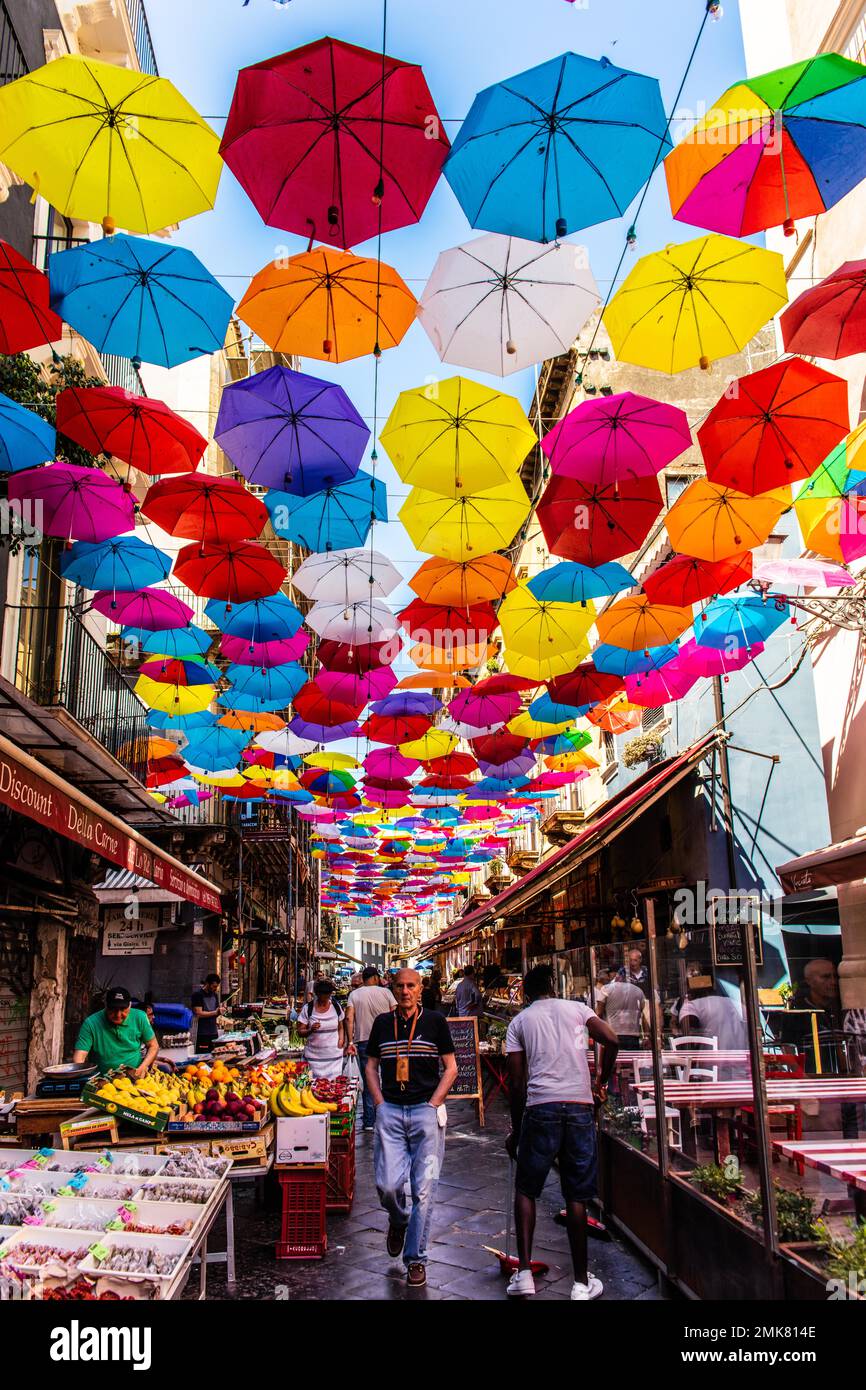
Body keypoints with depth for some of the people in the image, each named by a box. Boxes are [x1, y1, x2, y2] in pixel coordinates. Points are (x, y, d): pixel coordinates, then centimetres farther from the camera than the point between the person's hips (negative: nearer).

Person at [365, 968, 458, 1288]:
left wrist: (433, 1104, -4)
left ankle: (415, 1258, 12)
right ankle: (398, 1221, 29)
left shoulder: (435, 1021, 2)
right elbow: (371, 1066, 16)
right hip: (390, 1111, 2)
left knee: (424, 1188, -2)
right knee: (387, 1185, -5)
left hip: (426, 1110, -2)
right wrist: (379, 1102, 4)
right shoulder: (382, 1023, 9)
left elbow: (451, 1067, 5)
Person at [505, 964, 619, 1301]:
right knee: (576, 1196, 10)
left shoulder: (519, 1022, 11)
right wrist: (601, 1083, 12)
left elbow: (517, 1082, 8)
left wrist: (515, 1130, 16)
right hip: (580, 1107, 1)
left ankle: (524, 1273, 7)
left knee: (526, 1189, 13)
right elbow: (611, 1040, -2)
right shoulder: (576, 1008, 12)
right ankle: (582, 1283, 15)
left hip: (540, 1108, -1)